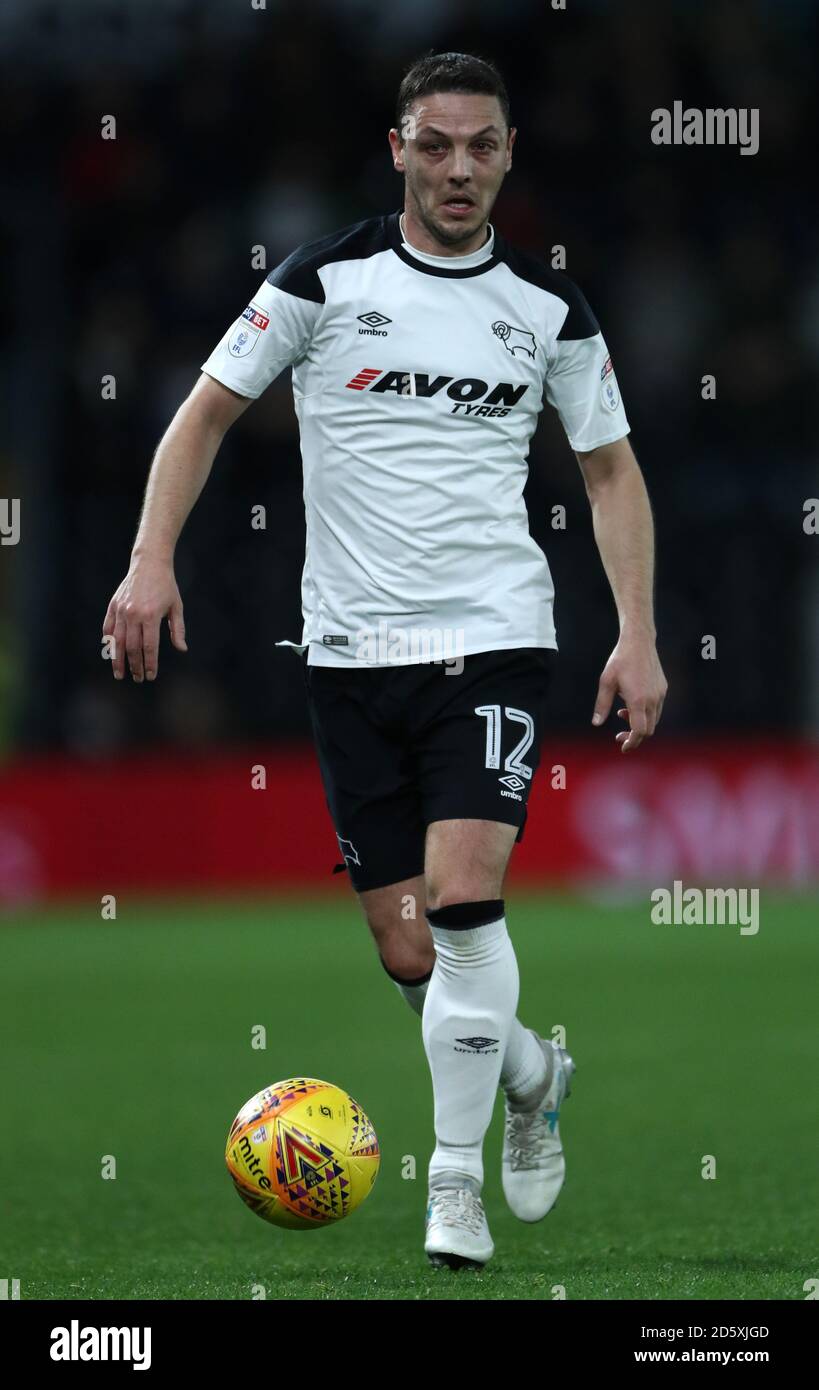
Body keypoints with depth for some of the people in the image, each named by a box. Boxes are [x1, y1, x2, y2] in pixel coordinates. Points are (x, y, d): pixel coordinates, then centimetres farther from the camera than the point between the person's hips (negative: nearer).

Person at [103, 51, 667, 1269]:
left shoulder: (551, 308, 4)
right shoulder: (327, 280, 0)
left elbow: (611, 469, 12)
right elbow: (209, 409, 6)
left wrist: (638, 638, 3)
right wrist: (153, 559, -6)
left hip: (495, 640, -1)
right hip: (351, 652, 1)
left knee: (463, 902, -20)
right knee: (407, 959, 2)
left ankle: (455, 1182, -8)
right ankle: (531, 1071, 33)